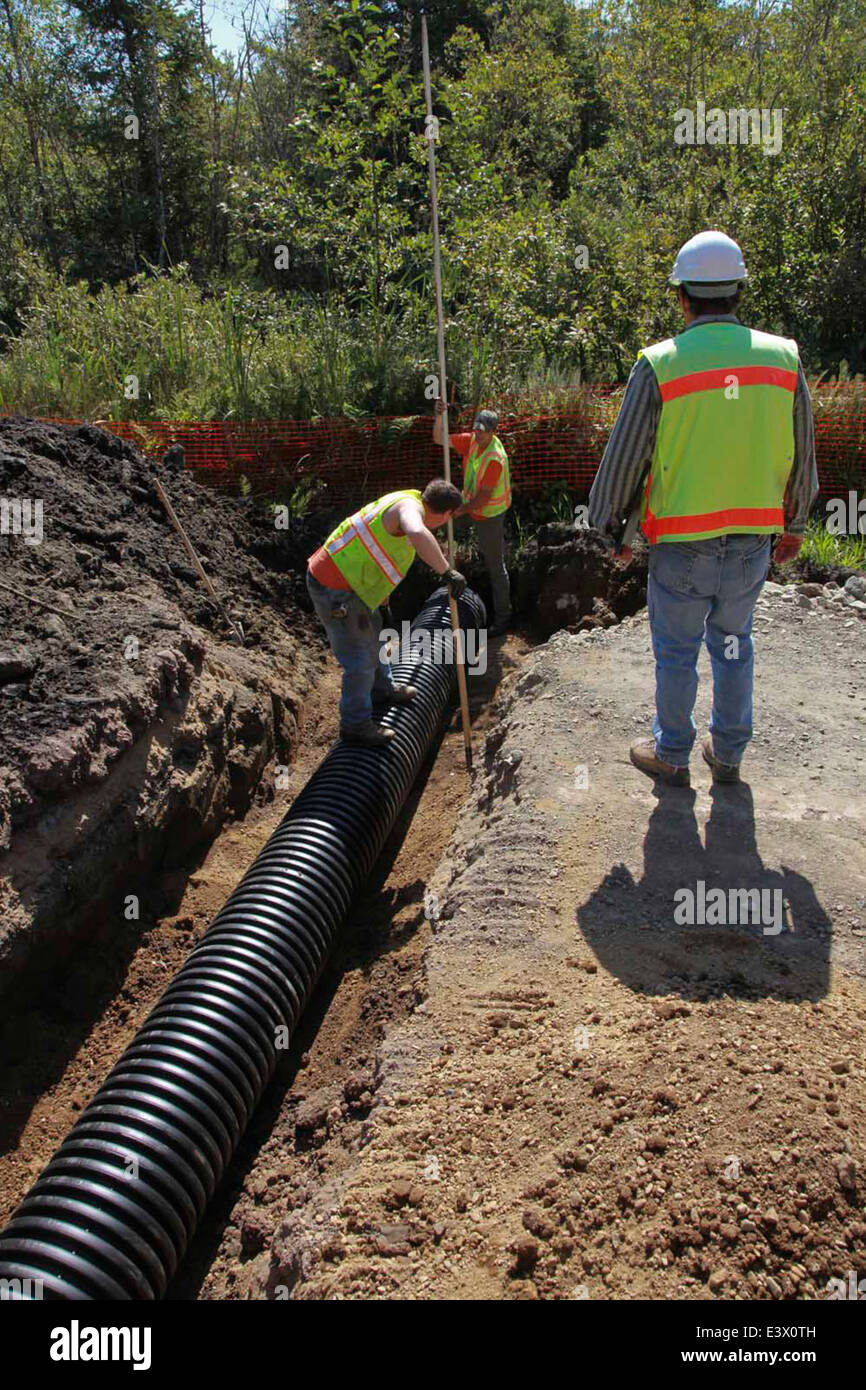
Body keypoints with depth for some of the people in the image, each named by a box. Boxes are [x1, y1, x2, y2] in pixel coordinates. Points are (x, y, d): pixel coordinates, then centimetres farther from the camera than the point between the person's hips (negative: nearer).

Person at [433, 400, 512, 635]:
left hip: (490, 514, -9)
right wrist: (439, 416, -20)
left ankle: (502, 616, 10)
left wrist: (460, 511, -29)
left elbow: (484, 497, -29)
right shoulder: (472, 441, -5)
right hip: (479, 510, 9)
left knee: (495, 565, 0)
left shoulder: (495, 458, -29)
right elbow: (439, 439, -3)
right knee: (487, 556, 22)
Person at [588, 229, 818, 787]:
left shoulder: (660, 365, -13)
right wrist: (794, 524, 21)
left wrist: (605, 525, 7)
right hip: (753, 545, 4)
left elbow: (623, 460, -8)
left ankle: (672, 755, 29)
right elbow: (803, 458, 7)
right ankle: (729, 753, 34)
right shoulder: (783, 359, -1)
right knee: (733, 645, 20)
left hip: (682, 547, -3)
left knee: (677, 652, 13)